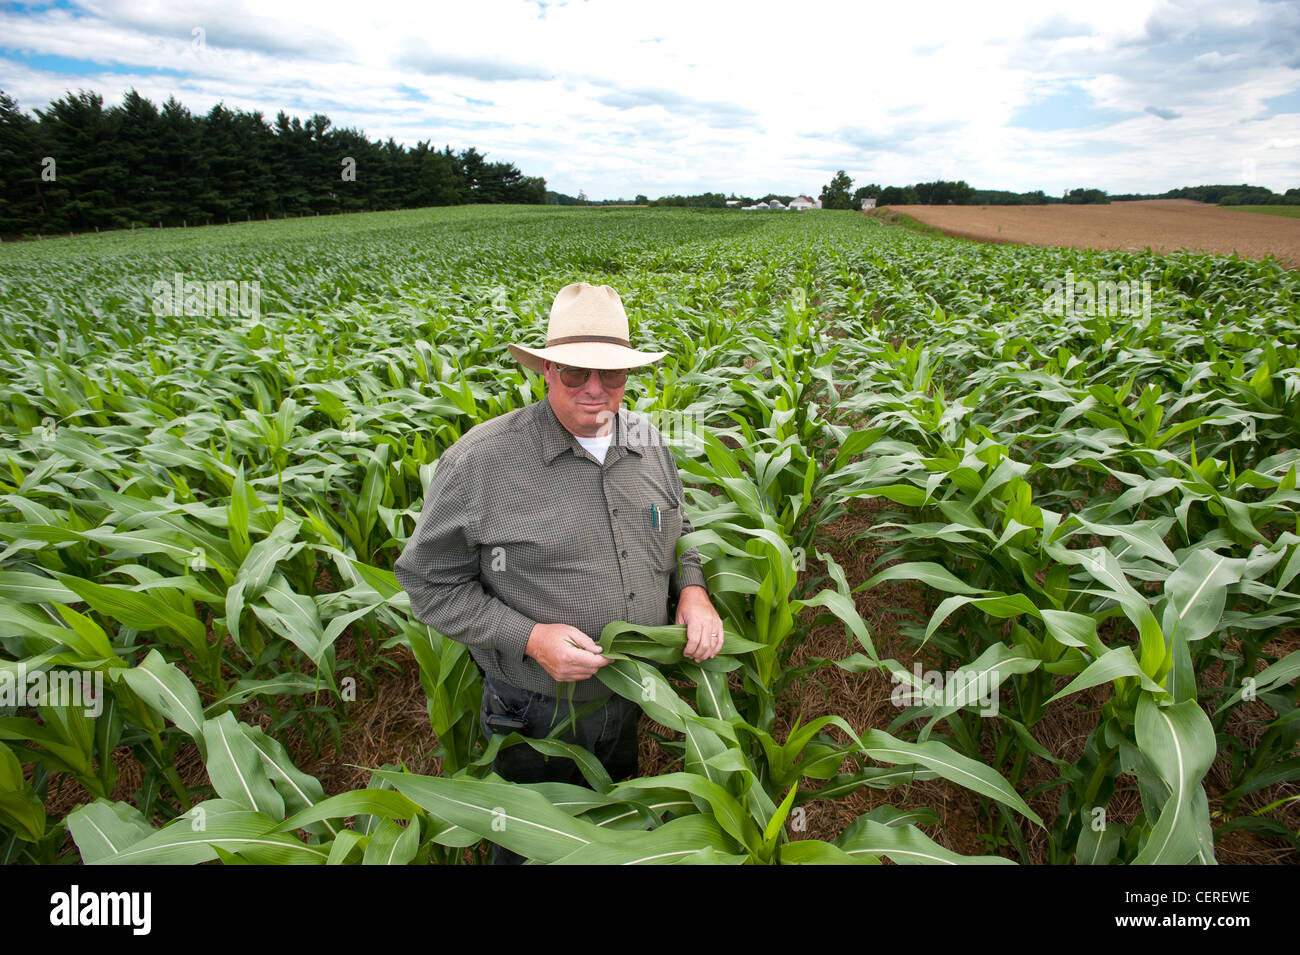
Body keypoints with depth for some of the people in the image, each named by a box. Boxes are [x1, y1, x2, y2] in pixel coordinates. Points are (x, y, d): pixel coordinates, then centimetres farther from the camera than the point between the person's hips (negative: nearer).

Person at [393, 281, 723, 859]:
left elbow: (677, 533, 11)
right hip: (539, 718, -4)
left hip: (634, 704, 5)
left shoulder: (648, 443, -5)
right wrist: (529, 636, -26)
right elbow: (431, 583, -15)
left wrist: (692, 589, -10)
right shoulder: (482, 460, -22)